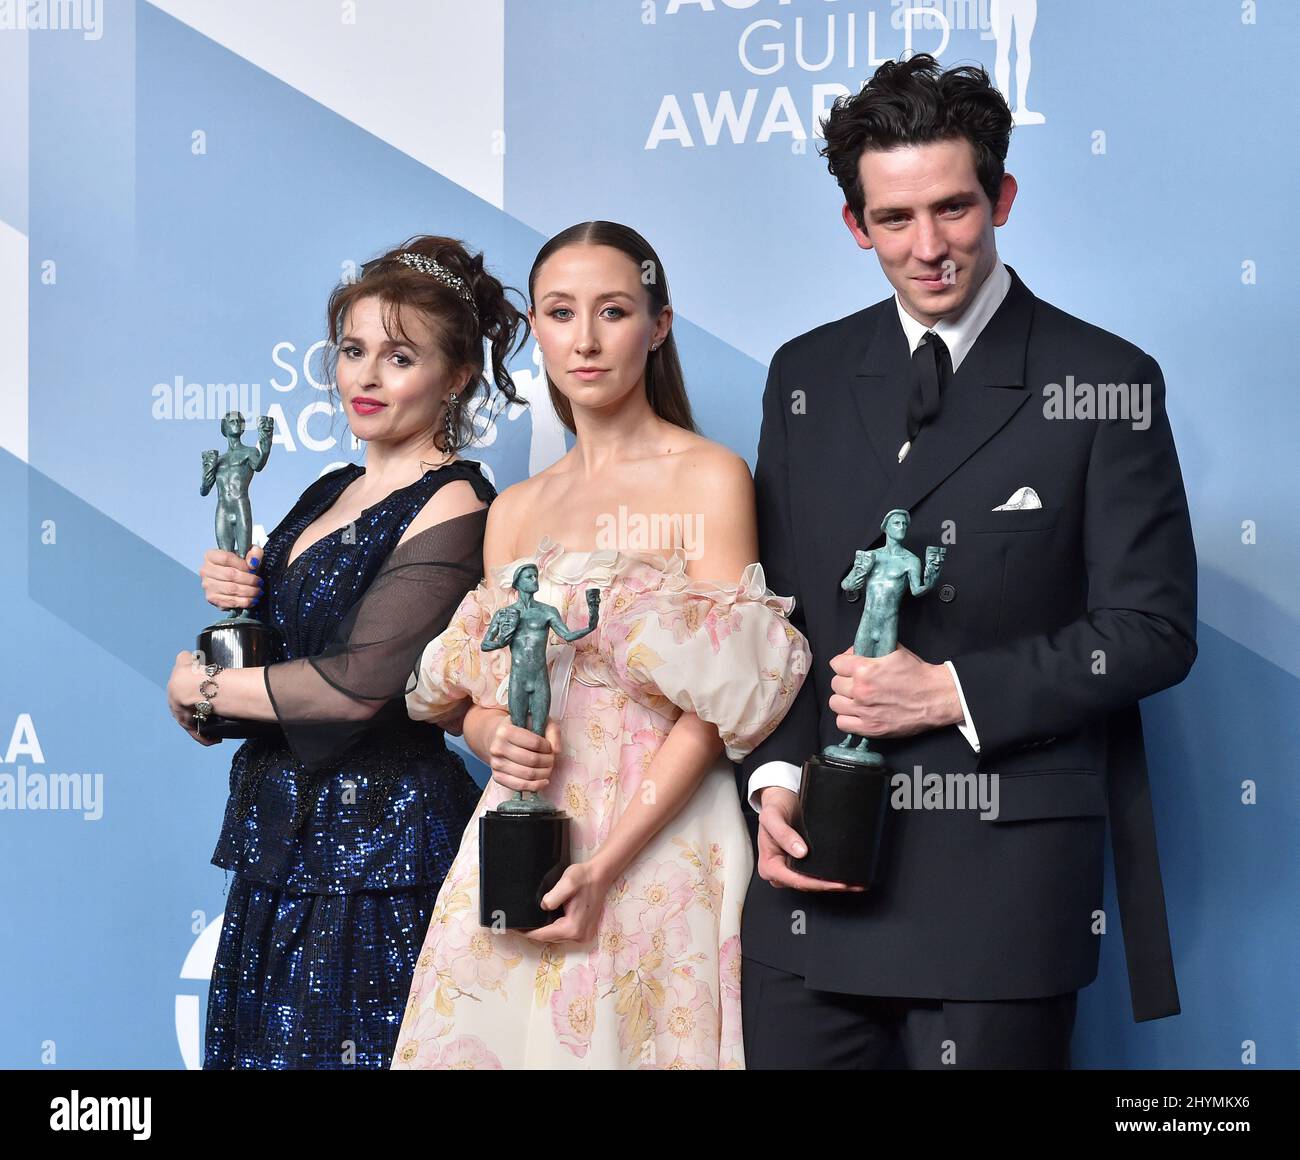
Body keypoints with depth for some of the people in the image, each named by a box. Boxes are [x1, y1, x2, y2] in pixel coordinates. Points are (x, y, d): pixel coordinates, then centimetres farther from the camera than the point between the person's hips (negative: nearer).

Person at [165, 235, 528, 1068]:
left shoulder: (450, 508, -14)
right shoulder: (333, 493, 12)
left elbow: (359, 683, -20)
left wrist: (201, 687, -7)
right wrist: (232, 596, -5)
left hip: (376, 843, -8)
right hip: (286, 834, 8)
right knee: (267, 1045, 11)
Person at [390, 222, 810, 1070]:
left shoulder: (709, 478, -5)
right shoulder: (515, 510, 11)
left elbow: (716, 704, -11)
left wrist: (606, 865, -17)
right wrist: (494, 734, -7)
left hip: (658, 844, -4)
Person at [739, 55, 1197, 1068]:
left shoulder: (1105, 384, -2)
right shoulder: (807, 376, 11)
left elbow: (1152, 629, -4)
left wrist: (953, 693, -12)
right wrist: (774, 776, -2)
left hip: (1003, 875, -3)